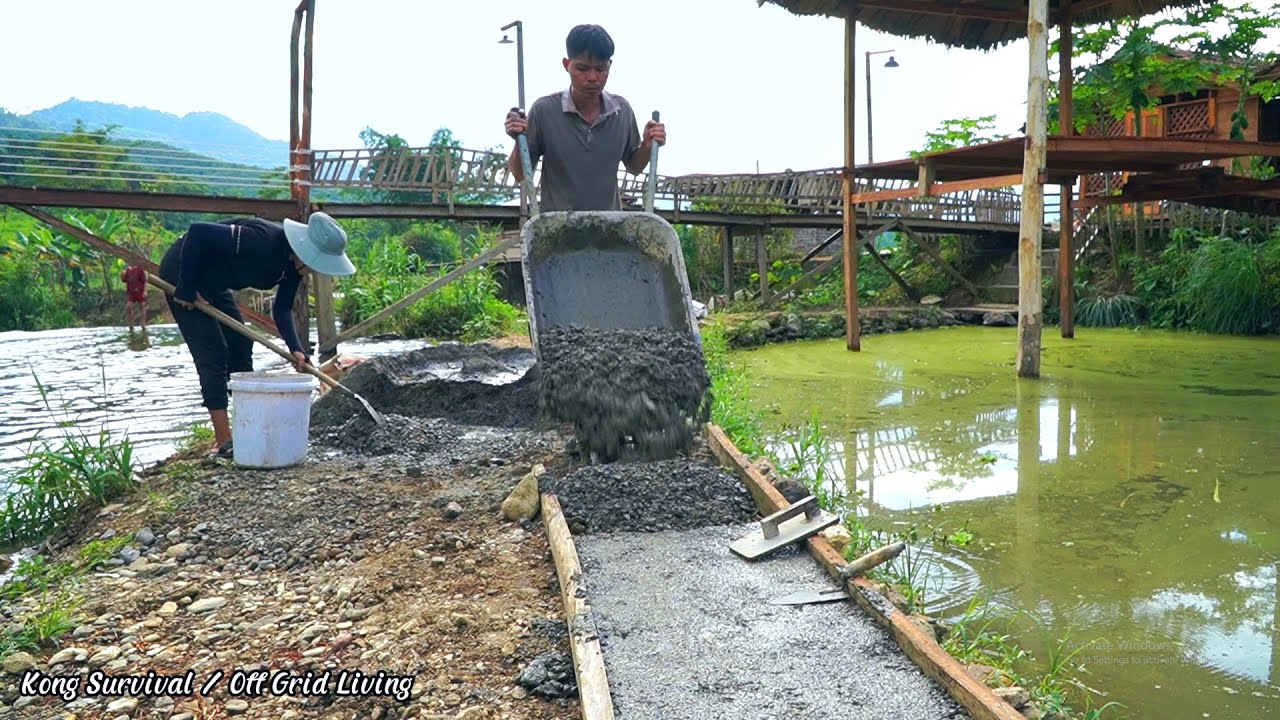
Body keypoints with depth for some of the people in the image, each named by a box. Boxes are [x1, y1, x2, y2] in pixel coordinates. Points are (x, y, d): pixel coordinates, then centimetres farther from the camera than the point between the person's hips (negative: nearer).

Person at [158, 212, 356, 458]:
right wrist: (185, 289, -27)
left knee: (240, 346, 7)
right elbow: (197, 232, -35)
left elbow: (282, 308, -3)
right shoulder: (262, 239, -35)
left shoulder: (294, 265, -9)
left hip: (212, 283, 9)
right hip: (180, 272, -9)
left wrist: (295, 349, -19)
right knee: (212, 353, -13)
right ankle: (224, 442, -11)